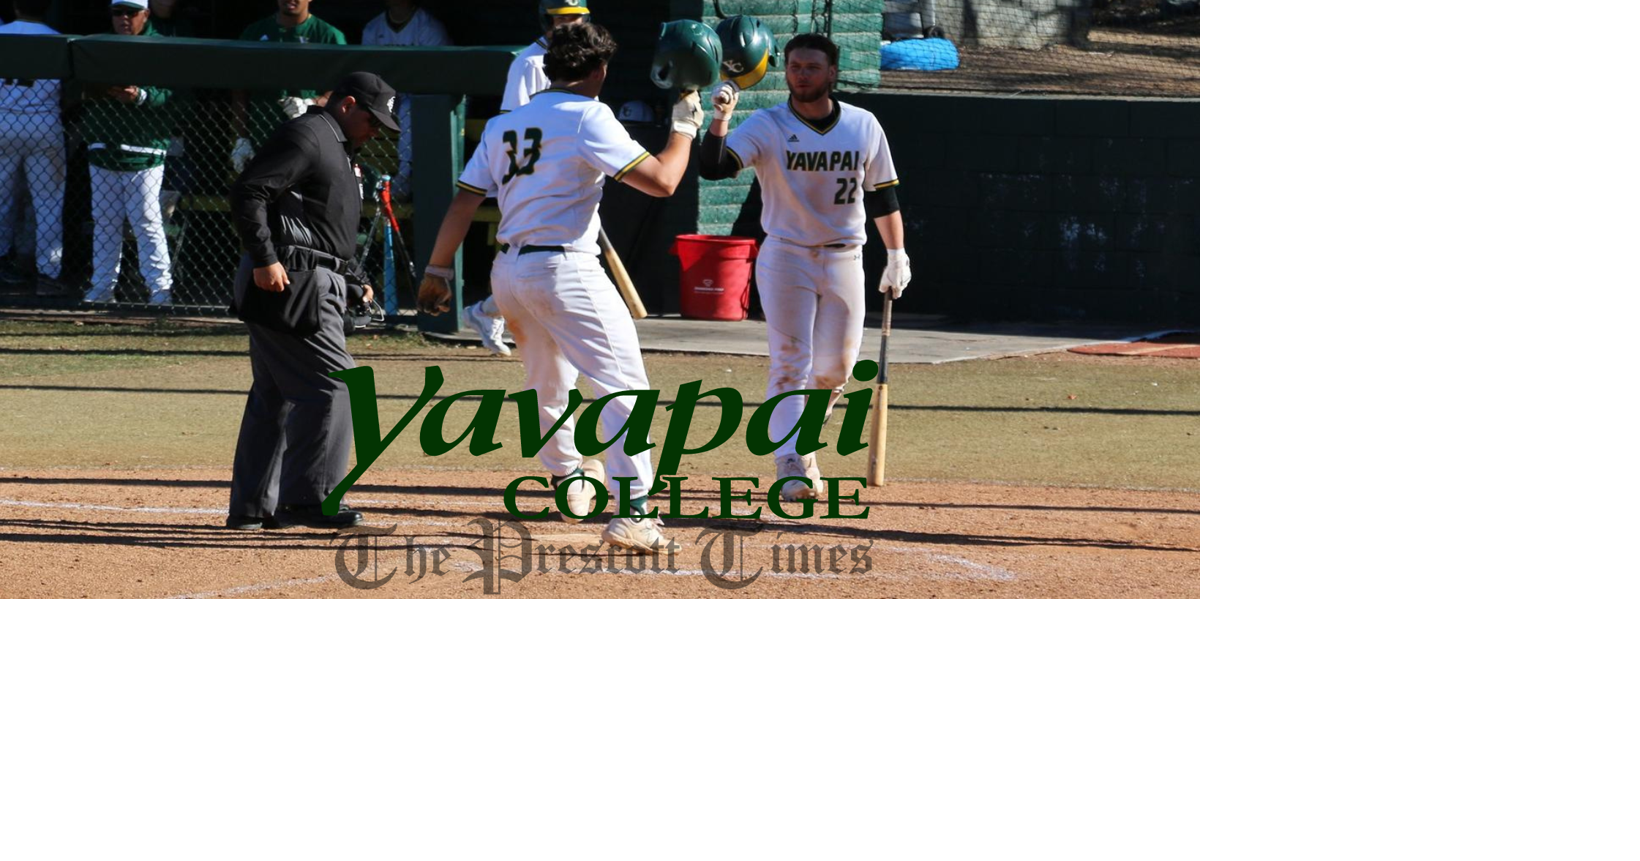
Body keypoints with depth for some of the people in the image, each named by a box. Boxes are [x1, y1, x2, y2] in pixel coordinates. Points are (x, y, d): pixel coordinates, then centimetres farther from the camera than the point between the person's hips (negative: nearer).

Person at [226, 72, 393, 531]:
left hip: (317, 285, 11)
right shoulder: (304, 136, -9)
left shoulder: (341, 150, 24)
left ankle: (252, 506, 15)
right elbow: (248, 192, -19)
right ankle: (309, 497, -11)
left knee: (275, 393, 11)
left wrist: (355, 282, 19)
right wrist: (264, 259, -24)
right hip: (289, 281, -11)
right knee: (329, 384, -12)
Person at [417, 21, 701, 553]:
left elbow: (463, 204, 10)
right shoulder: (587, 117, -8)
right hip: (565, 268, -8)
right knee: (624, 387, -10)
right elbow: (662, 181, -15)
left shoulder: (503, 126, 12)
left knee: (547, 385, 29)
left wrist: (438, 271, 16)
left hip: (508, 274, 8)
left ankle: (567, 479, 50)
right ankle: (632, 513, -23)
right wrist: (684, 127, 1)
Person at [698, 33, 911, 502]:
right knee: (790, 364, -11)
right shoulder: (767, 127, -9)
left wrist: (897, 256, 8)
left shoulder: (863, 126, 1)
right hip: (785, 257, -3)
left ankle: (802, 441, 31)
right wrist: (720, 118, -38)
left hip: (844, 261, 3)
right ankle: (792, 464, -14)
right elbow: (712, 166, -23)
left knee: (835, 368, 6)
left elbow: (882, 196, 10)